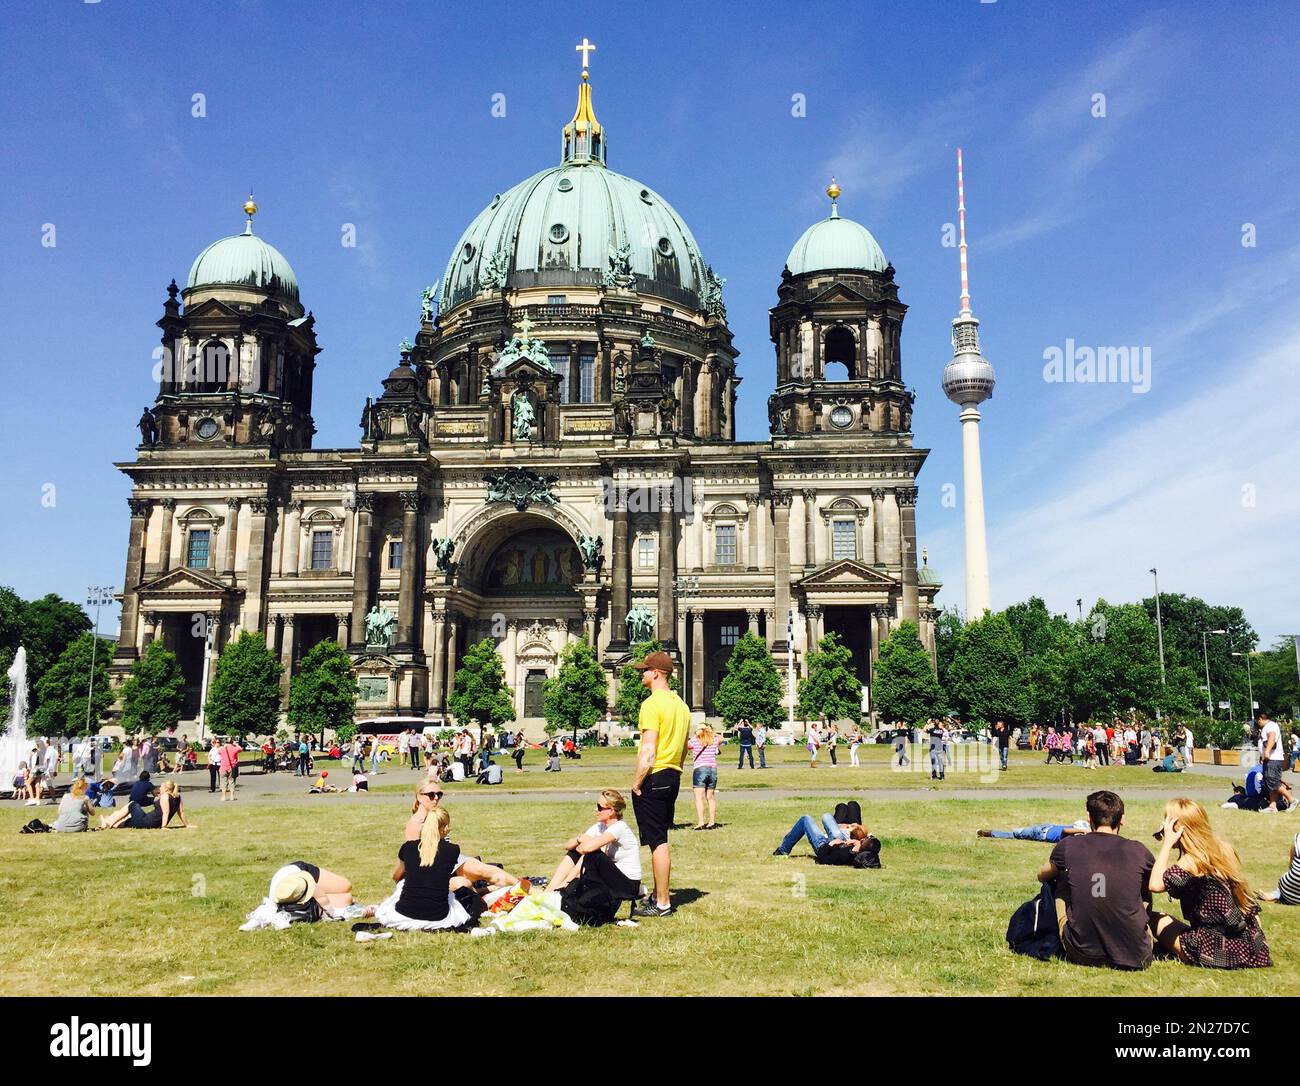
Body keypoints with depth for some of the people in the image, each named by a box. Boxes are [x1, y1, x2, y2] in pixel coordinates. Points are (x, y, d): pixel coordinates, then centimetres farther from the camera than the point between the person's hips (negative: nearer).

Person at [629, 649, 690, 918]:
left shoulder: (652, 704, -15)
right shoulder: (681, 705, 13)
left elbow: (648, 750, -20)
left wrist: (637, 782, -13)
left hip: (654, 777, -9)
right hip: (673, 776, 9)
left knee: (657, 842, -3)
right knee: (660, 840, 18)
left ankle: (662, 904, 2)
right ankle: (658, 895, 26)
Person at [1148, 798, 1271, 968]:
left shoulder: (1192, 862, -21)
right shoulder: (1225, 849, 3)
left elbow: (1156, 884, -31)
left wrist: (1167, 843, -23)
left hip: (1218, 951, -8)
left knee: (1156, 920, 9)